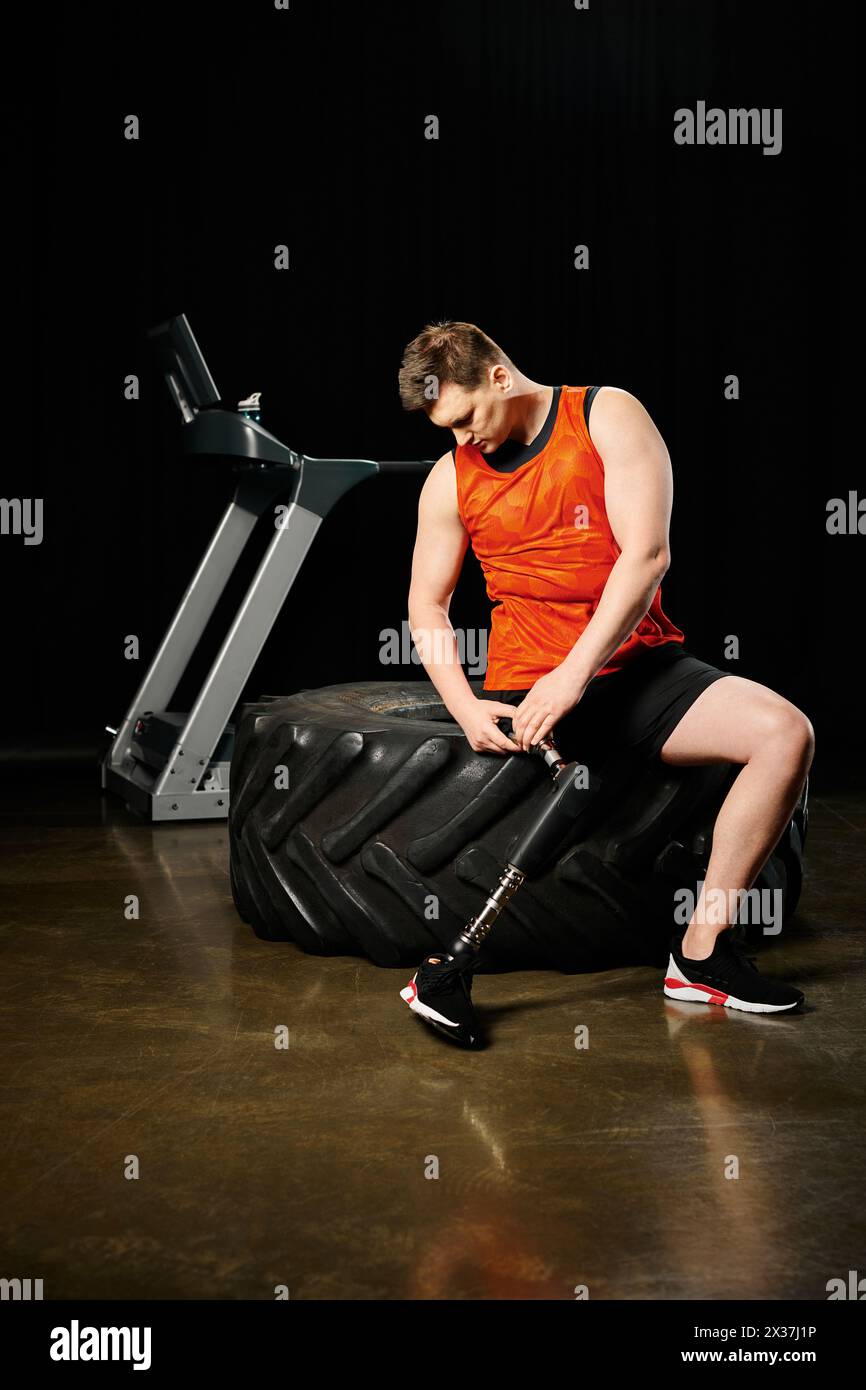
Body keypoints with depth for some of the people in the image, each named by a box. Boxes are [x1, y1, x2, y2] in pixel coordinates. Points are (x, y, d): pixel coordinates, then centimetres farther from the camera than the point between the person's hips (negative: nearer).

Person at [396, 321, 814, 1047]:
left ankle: (702, 952, -14)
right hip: (524, 686, 0)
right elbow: (426, 605, 12)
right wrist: (466, 708, -7)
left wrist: (576, 672, -20)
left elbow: (647, 554, -11)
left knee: (785, 733, -21)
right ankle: (445, 964, 5)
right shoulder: (451, 477, 8)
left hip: (638, 665, 0)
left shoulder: (608, 415, -1)